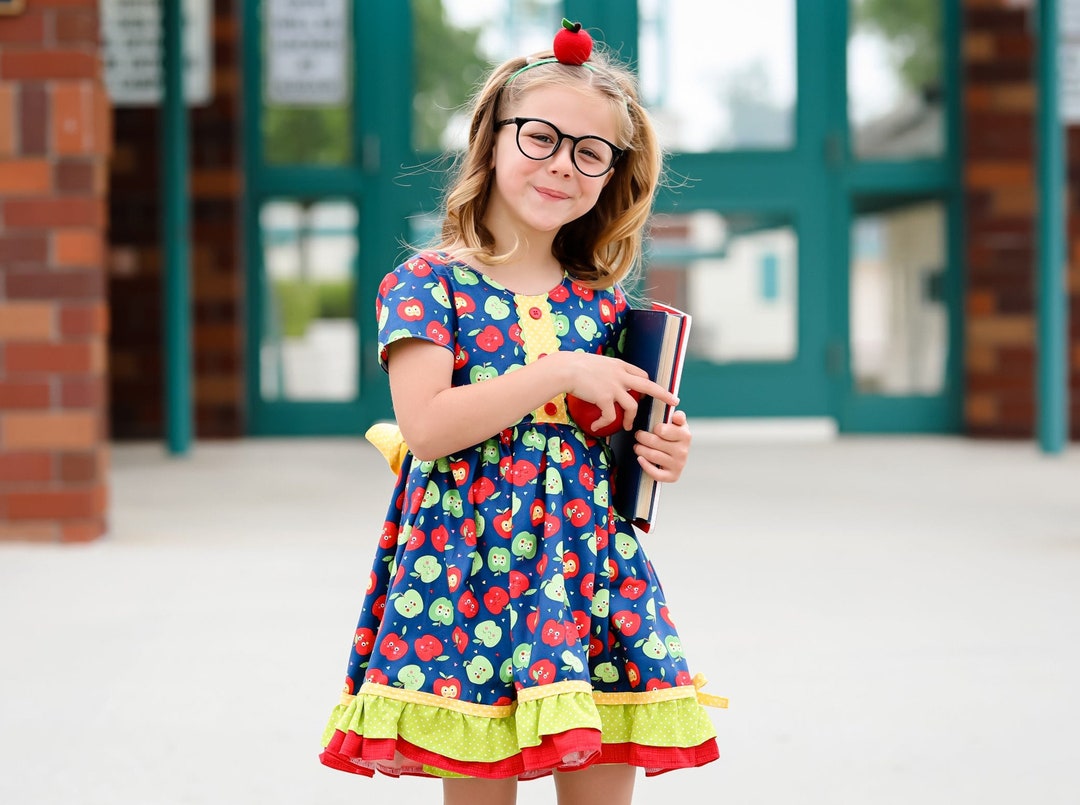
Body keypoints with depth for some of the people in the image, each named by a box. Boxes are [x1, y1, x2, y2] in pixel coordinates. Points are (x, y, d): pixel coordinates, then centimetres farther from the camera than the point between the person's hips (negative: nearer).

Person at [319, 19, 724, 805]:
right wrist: (561, 374, -14)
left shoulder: (605, 304, 12)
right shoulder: (430, 283, -2)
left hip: (591, 565, 4)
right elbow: (426, 425, -15)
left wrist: (658, 457, -1)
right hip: (469, 560, -4)